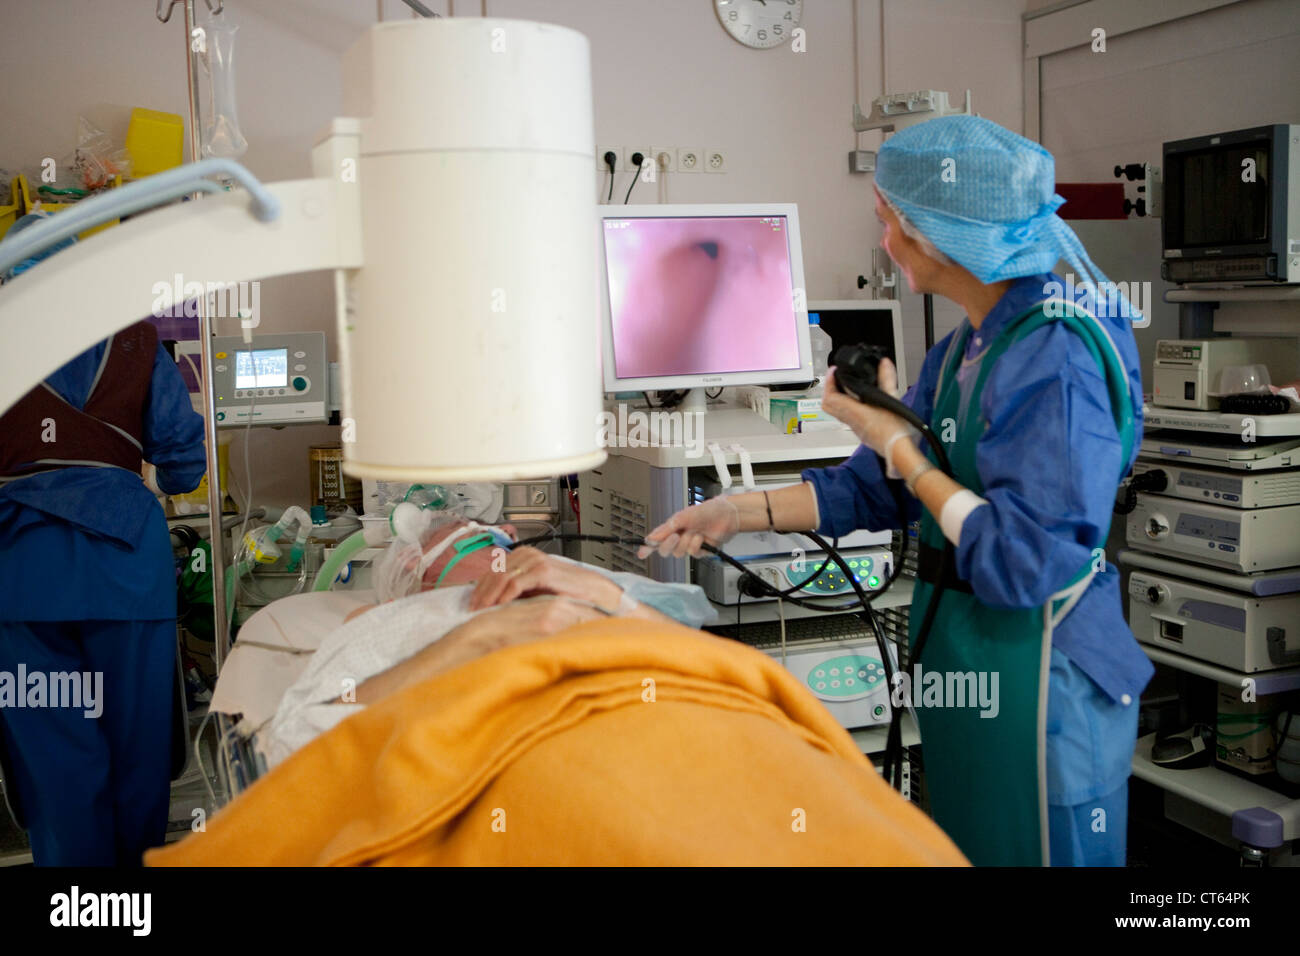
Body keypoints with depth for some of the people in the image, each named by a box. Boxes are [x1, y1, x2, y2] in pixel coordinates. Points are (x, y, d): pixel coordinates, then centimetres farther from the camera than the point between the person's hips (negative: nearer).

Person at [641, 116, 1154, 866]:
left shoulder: (1055, 358, -23)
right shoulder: (966, 348, 7)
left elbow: (1022, 563, -26)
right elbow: (874, 489, 13)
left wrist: (899, 445, -20)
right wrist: (743, 513, 6)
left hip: (1037, 684, -9)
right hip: (965, 670, 9)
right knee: (969, 844, 22)